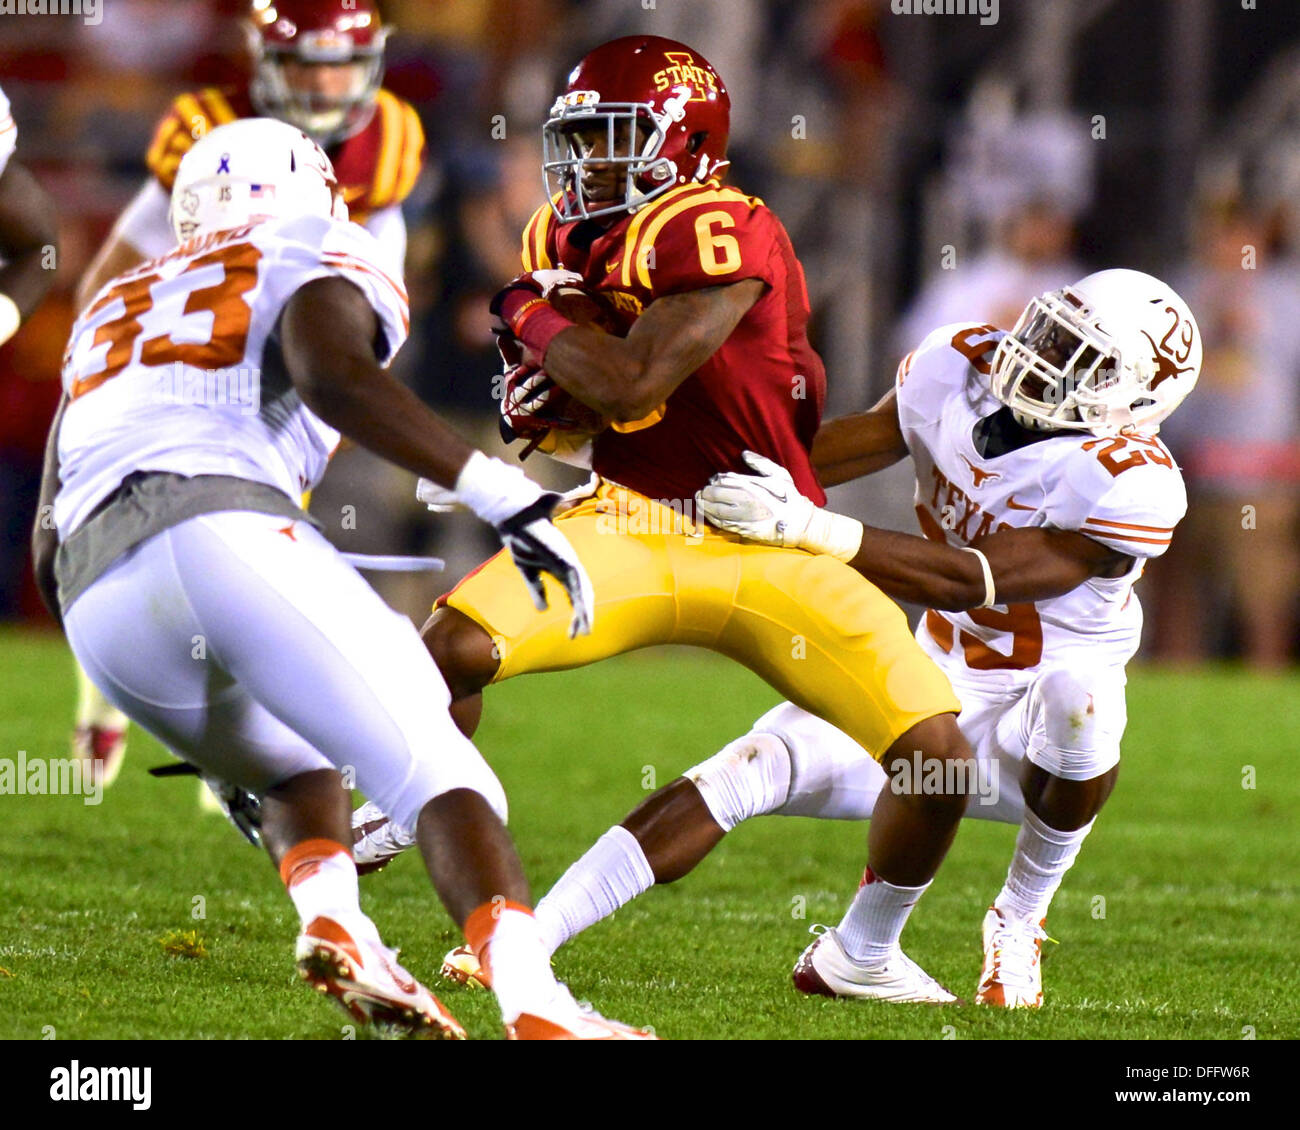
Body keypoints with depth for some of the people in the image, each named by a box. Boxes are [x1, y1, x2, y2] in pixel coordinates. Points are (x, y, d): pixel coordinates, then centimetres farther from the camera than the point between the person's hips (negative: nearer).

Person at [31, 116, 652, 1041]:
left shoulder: (112, 310, 37)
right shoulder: (318, 268, 19)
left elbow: (50, 552, 30)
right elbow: (331, 374, -8)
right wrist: (503, 495, -12)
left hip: (98, 605, 5)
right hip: (221, 533, -5)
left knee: (298, 771, 29)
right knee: (442, 781, -5)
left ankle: (332, 924, -1)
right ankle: (534, 1007, -28)